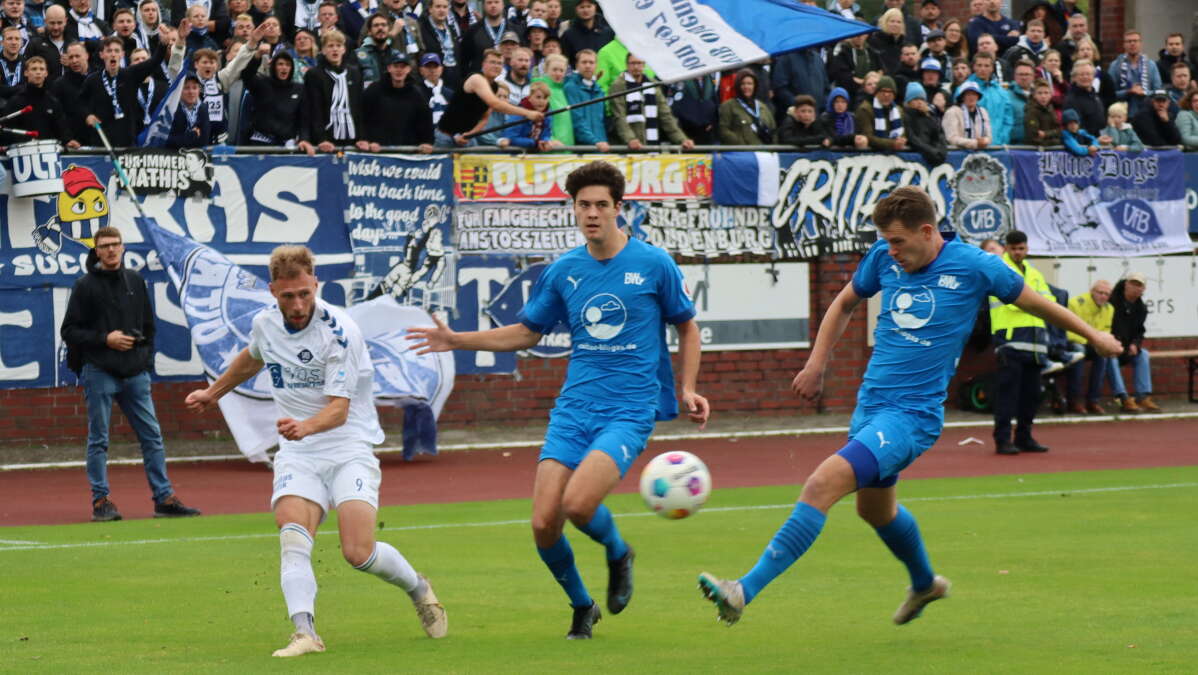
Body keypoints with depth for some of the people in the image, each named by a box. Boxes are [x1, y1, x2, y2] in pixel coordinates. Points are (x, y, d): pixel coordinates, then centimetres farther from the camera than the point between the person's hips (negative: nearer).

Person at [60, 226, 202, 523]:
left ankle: (164, 498, 5)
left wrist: (146, 357, 10)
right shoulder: (85, 286, -1)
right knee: (98, 440, 0)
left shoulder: (135, 281, 12)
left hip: (135, 373, 4)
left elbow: (148, 324, 22)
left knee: (152, 436, 2)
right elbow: (69, 331, -2)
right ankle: (100, 501, 5)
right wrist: (104, 340, -13)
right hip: (99, 373, -4)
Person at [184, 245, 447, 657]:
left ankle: (419, 589, 15)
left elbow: (339, 409, -22)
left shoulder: (338, 330, -17)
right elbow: (252, 359, 28)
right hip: (297, 455, 4)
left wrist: (305, 426, -42)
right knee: (292, 536, -24)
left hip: (349, 448, -4)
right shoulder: (265, 324, 2)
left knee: (359, 552, -16)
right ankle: (305, 632, -35)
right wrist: (213, 393, 41)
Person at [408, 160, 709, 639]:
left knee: (578, 503, -26)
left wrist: (688, 390, -2)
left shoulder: (654, 265, -2)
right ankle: (582, 607, 19)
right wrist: (456, 341, 13)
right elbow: (527, 333, 21)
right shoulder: (563, 271, 8)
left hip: (629, 413, -4)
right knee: (543, 524, -8)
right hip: (573, 410, 4)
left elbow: (687, 328, 11)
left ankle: (618, 554, 8)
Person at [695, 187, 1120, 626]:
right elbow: (845, 303, 22)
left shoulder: (973, 267, -10)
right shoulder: (885, 259, 3)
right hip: (870, 404, 7)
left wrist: (1093, 336, 19)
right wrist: (816, 364, 14)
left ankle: (745, 591, -27)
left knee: (822, 485, -23)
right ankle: (925, 583, 54)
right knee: (875, 509, 25)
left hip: (913, 414, -7)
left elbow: (1034, 302, 7)